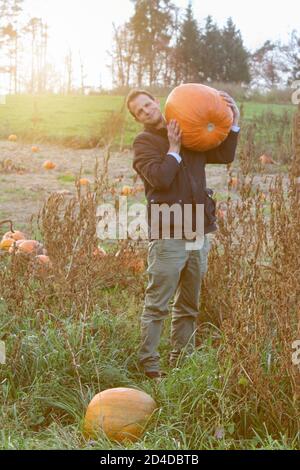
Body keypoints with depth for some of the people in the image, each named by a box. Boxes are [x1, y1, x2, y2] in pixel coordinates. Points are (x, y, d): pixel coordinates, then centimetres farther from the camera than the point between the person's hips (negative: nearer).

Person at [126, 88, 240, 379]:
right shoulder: (144, 142, -1)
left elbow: (225, 156, 17)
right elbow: (160, 178, -17)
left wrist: (233, 122, 11)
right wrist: (174, 148, -10)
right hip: (168, 236, -6)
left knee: (188, 307, 13)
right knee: (156, 306, -4)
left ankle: (181, 363, 23)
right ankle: (149, 366, 2)